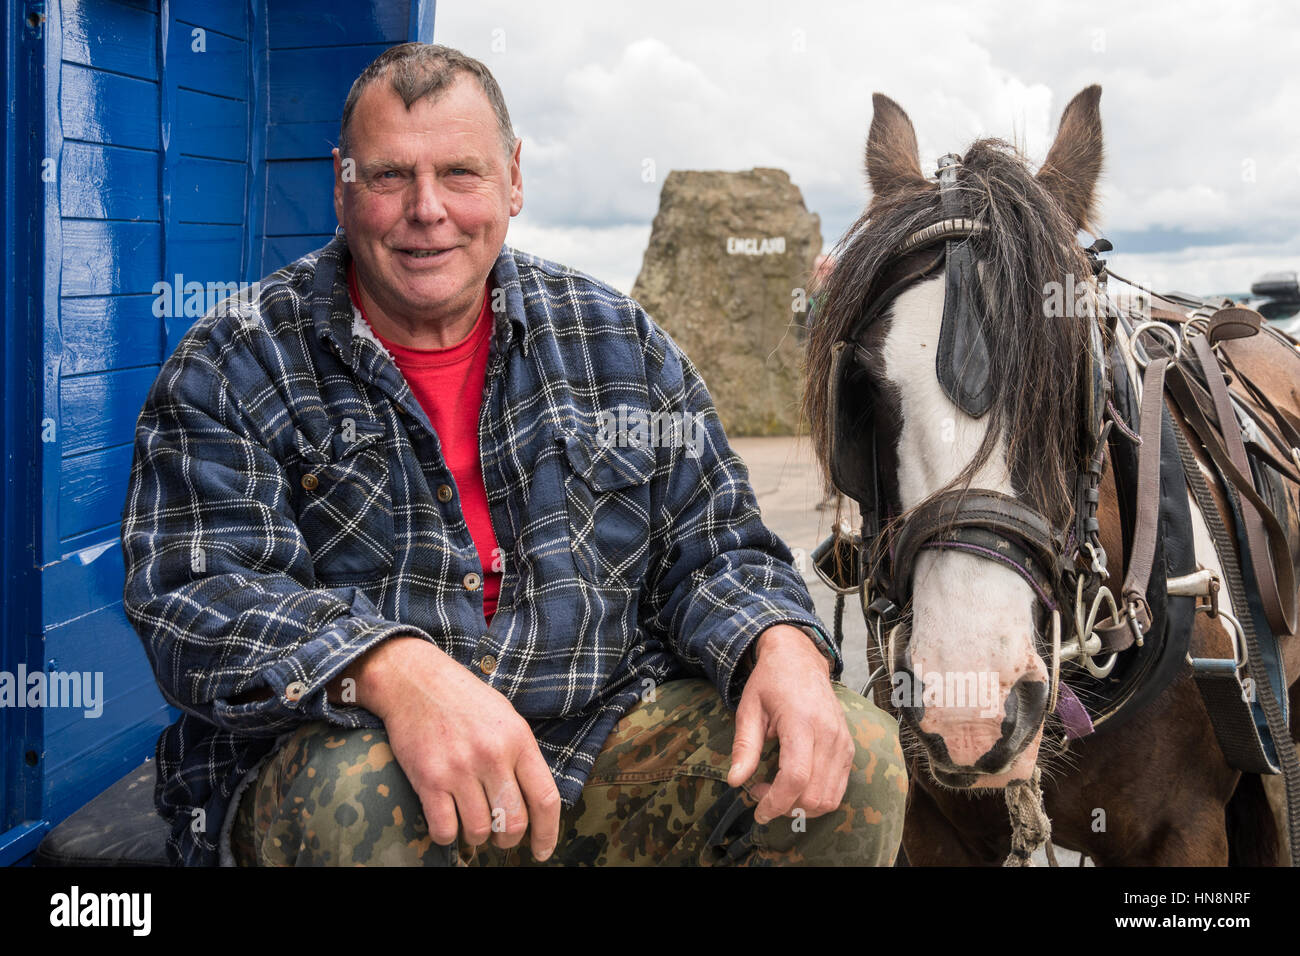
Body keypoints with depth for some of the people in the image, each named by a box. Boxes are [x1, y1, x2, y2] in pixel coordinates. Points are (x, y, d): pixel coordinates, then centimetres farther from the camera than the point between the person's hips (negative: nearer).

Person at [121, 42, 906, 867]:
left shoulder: (618, 343, 9)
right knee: (356, 799, -38)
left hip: (605, 739, 3)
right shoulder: (232, 369, -1)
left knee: (860, 759, -14)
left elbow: (712, 549, 10)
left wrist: (783, 646, -15)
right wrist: (393, 670, -34)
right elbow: (198, 592, -13)